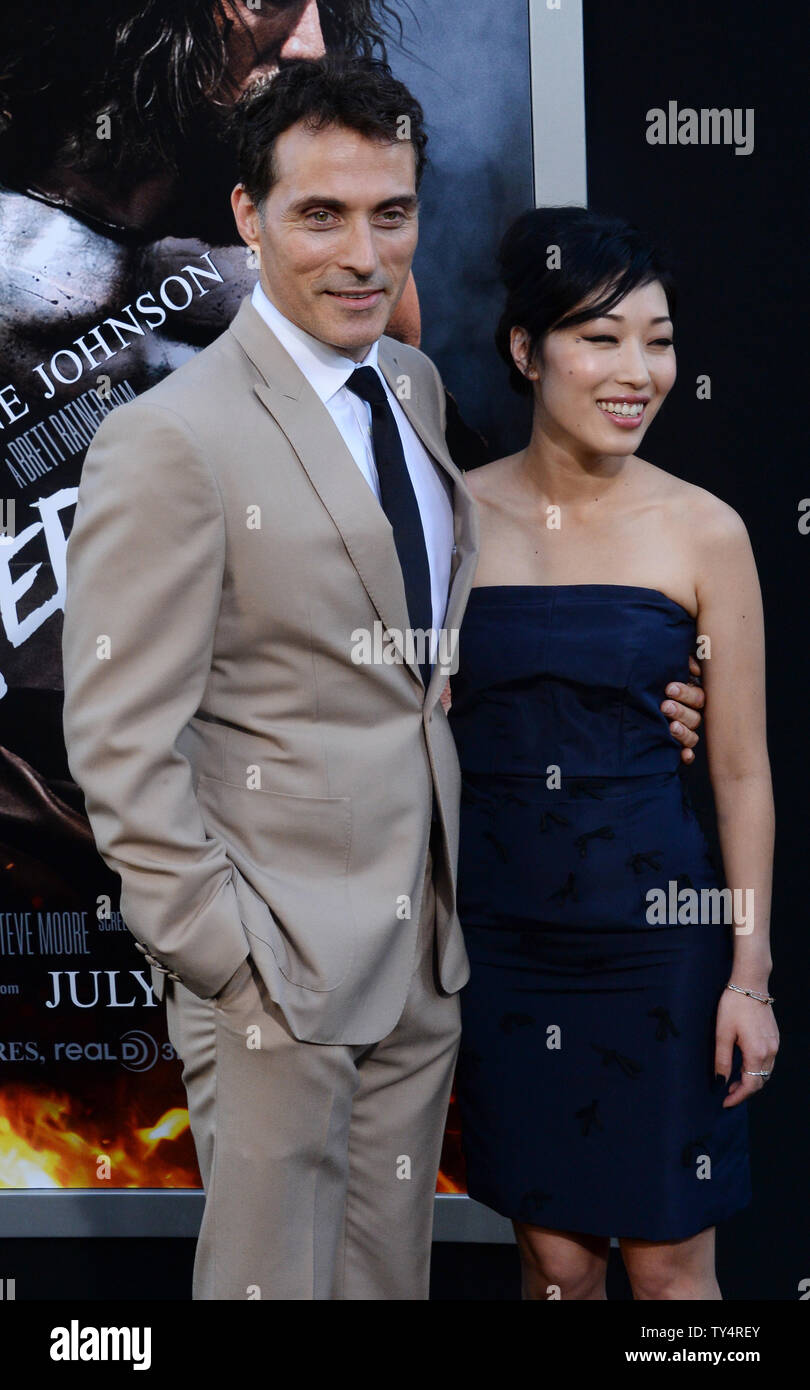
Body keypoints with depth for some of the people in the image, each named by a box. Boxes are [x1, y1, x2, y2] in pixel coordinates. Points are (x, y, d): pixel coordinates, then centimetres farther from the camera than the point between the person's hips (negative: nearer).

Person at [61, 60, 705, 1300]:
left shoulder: (414, 384, 8)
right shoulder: (171, 440, -16)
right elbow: (120, 744, -15)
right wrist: (226, 956, -15)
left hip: (426, 949, 7)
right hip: (278, 964, -7)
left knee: (394, 1270, 18)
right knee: (273, 1276, 8)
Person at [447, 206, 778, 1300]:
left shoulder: (704, 532, -5)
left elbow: (741, 770, -1)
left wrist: (750, 972, -2)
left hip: (657, 935, -1)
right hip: (500, 933, 2)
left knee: (669, 1259, 8)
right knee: (555, 1256, 12)